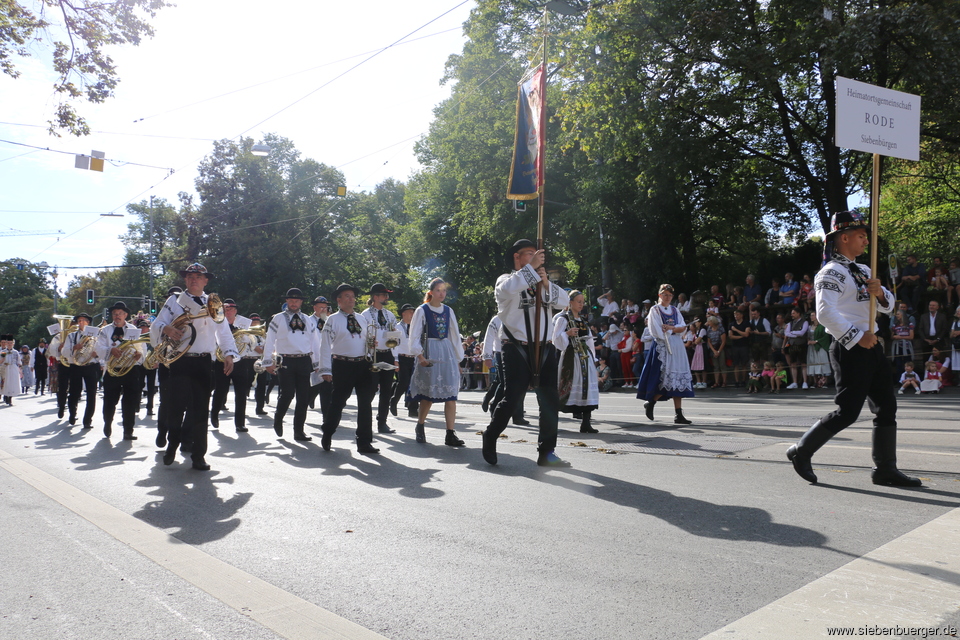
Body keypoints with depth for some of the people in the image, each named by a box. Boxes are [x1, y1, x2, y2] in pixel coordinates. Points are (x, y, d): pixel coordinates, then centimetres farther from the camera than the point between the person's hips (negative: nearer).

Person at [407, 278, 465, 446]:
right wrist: (419, 355, -16)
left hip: (447, 352, 4)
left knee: (451, 393, -4)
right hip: (429, 352, -4)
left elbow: (455, 335, 13)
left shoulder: (448, 311, 11)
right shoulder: (422, 310, -2)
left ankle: (451, 434, -4)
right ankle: (420, 426, 23)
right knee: (429, 393, 0)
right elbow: (414, 334, -6)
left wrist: (458, 358, 12)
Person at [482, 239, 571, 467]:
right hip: (517, 348, -5)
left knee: (550, 399, 1)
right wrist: (531, 267, -16)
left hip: (544, 348, 6)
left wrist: (546, 284, -11)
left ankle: (546, 452, 10)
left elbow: (564, 300, 4)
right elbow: (507, 288, -23)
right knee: (513, 397, -10)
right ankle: (490, 438, 13)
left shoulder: (542, 283, 20)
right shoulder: (507, 279, 4)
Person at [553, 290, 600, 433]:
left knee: (588, 387, -2)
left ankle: (586, 423, -1)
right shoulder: (563, 319, -2)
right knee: (570, 387, -8)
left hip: (585, 357, 6)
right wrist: (567, 334, -25)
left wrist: (592, 358, 16)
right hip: (571, 356, -6)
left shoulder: (582, 319, 18)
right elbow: (556, 339, -8)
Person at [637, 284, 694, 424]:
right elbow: (657, 331, -8)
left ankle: (679, 414, -3)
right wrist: (675, 329, -3)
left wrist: (671, 328, -10)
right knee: (666, 378, -13)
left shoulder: (675, 310, 17)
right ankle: (650, 403, 8)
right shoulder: (655, 310, 2)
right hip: (662, 347, -5)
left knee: (678, 378, -1)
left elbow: (683, 327, 6)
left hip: (677, 348, 5)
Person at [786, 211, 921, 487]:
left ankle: (885, 469, 19)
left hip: (871, 347, 9)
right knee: (848, 411, -9)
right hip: (849, 350, -9)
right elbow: (825, 312, -24)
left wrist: (879, 292, -4)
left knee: (887, 406, 10)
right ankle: (801, 451, 7)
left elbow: (888, 306, 18)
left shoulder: (863, 271, 18)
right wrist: (857, 337, -21)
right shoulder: (831, 272, -11)